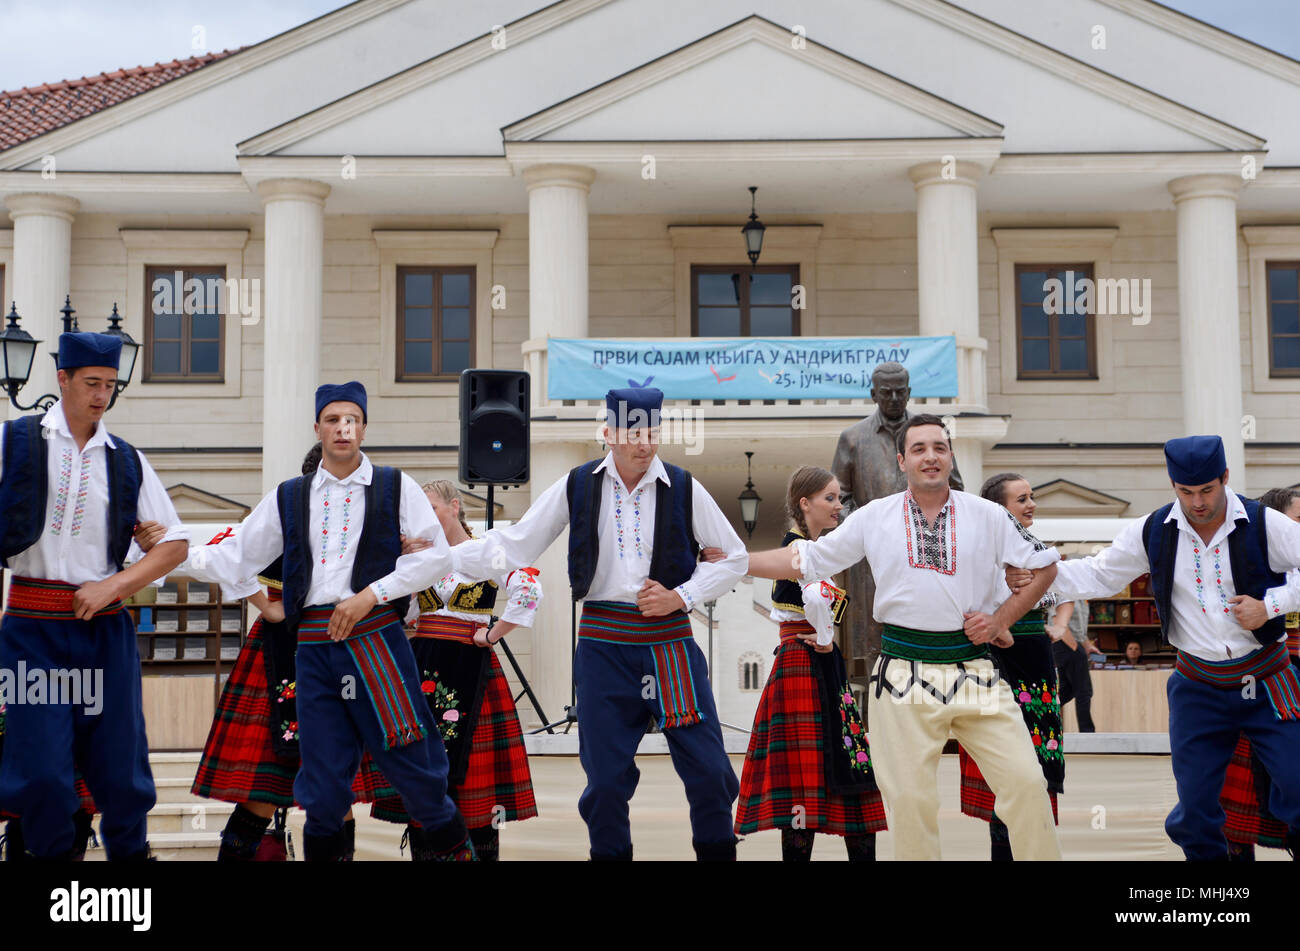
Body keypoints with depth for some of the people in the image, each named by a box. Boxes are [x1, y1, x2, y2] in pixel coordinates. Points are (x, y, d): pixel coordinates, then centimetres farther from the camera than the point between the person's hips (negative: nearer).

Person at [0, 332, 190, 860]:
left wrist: (114, 585, -3)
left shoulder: (126, 460, 9)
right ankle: (53, 854, 17)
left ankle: (130, 852, 26)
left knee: (120, 764, 6)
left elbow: (175, 544, 10)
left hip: (104, 623, 2)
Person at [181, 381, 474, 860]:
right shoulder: (289, 498, 14)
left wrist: (371, 594, -6)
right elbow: (235, 559, 15)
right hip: (314, 644, 2)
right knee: (323, 771, 5)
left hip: (376, 638, -2)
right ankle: (323, 851, 22)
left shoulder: (394, 487, 7)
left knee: (409, 757, -1)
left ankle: (446, 843, 19)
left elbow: (437, 554, 2)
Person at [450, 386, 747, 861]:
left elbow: (733, 557, 6)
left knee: (707, 767, -1)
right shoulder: (577, 487, 1)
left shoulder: (683, 488, -1)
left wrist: (681, 596, -7)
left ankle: (716, 851, 17)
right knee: (606, 773, 5)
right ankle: (609, 852, 24)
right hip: (603, 643, 1)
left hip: (669, 639, 0)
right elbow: (514, 544, 3)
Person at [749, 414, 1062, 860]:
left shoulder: (989, 516, 5)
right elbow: (805, 560, 11)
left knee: (1026, 782, -5)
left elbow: (1044, 567, 13)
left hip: (975, 670, 0)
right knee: (909, 797, 2)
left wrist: (1001, 619, 2)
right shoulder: (874, 518, 6)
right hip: (904, 676, 0)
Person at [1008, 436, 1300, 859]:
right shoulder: (1153, 532, -2)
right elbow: (1099, 575, 7)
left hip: (1265, 681, -2)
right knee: (1194, 808, 6)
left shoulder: (1265, 525, -10)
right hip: (1198, 688, 2)